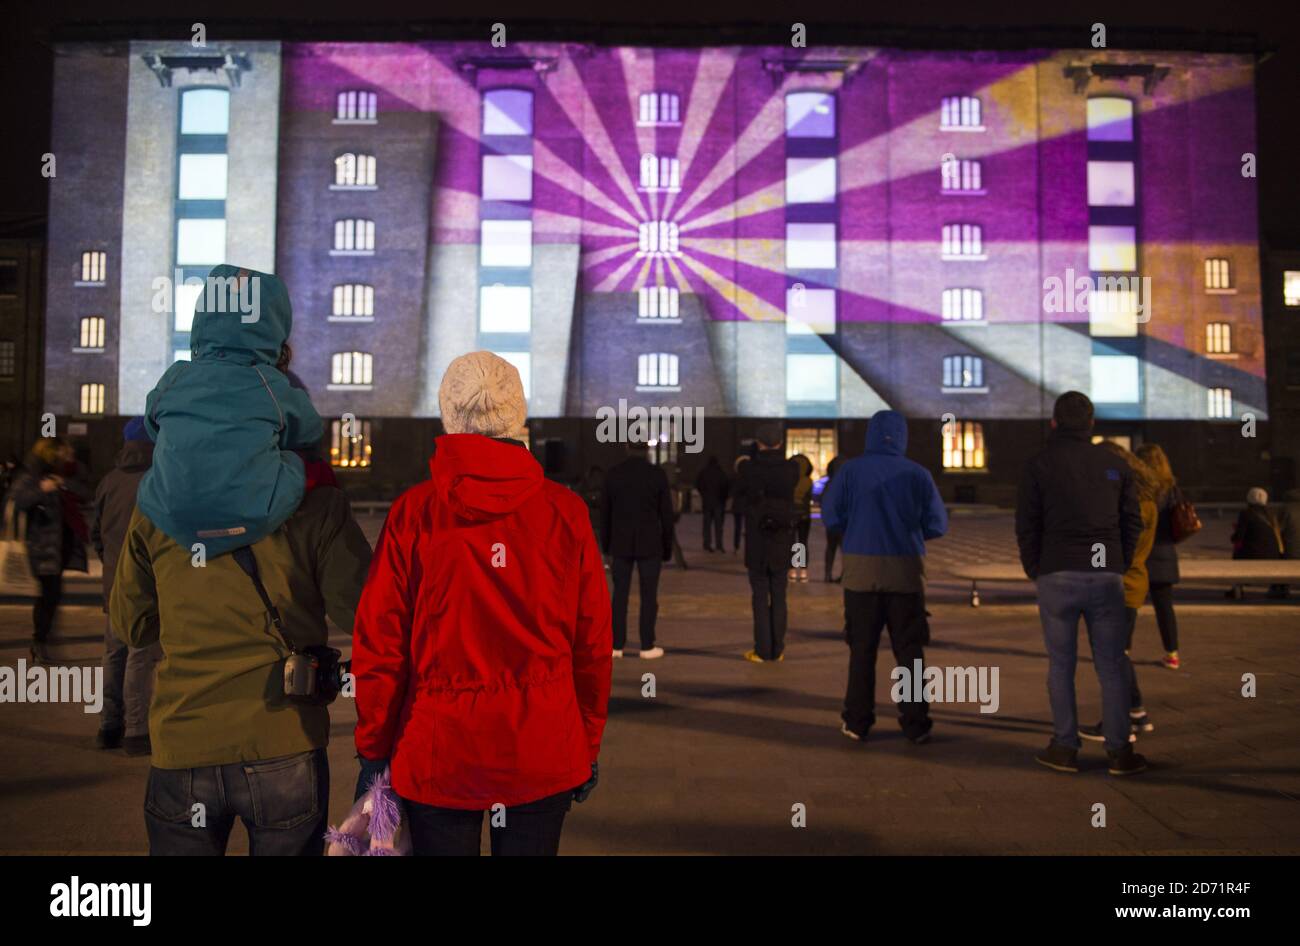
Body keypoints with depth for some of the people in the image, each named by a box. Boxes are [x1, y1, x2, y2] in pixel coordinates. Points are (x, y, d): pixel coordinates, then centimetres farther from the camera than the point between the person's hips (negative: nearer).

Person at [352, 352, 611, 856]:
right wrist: (589, 745, 10)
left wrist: (373, 751, 6)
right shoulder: (565, 511, -5)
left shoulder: (414, 512, -8)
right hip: (544, 754, 1)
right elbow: (592, 642, -1)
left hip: (438, 754, -1)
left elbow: (378, 644, -6)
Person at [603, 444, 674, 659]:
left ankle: (617, 645, 11)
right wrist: (667, 548, 5)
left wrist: (606, 546, 13)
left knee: (620, 595, 8)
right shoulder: (658, 474, -7)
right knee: (649, 596, 5)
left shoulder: (613, 473, -2)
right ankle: (647, 646, 8)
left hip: (621, 544, 2)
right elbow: (666, 514, -5)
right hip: (649, 544, -2)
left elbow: (606, 513, 3)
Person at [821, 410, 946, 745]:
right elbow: (938, 525, -1)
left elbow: (830, 515, -6)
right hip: (906, 570, 0)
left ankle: (857, 721, 14)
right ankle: (916, 724, 12)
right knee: (909, 650, 9)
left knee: (862, 648, 10)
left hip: (861, 569, 0)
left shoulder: (851, 470, -3)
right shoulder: (918, 474, -2)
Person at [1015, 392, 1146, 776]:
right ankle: (1119, 752, 8)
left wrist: (1035, 571, 8)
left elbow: (1026, 525, -2)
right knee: (1111, 666, 7)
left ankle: (1065, 748, 9)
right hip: (1106, 577, 2)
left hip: (1057, 577, -2)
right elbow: (1132, 521, 9)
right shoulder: (1114, 464, 9)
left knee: (1060, 664, 6)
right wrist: (1118, 567, 14)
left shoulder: (1039, 463, 1)